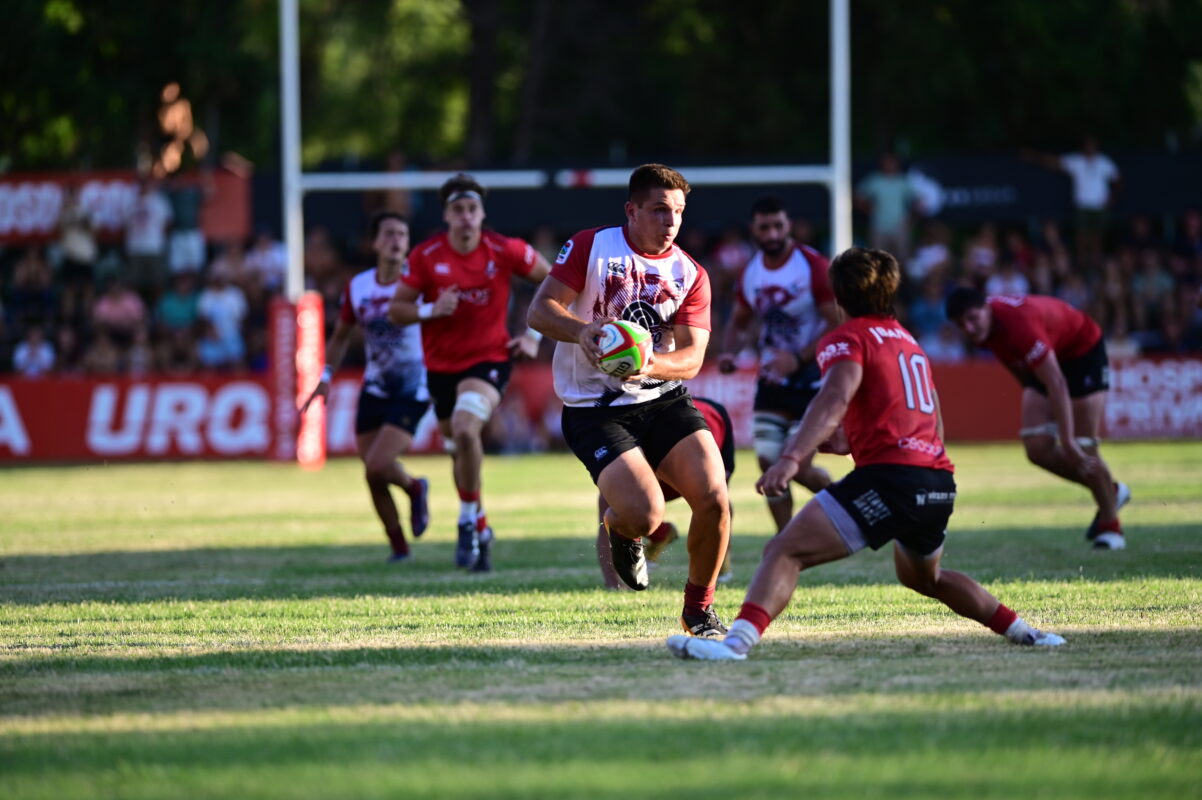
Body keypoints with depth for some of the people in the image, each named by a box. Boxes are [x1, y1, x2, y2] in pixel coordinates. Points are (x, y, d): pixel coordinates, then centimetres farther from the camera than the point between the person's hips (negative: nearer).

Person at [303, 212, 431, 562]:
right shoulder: (357, 288, 2)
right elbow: (341, 336, 16)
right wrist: (326, 376, 7)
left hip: (412, 391, -5)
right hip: (374, 389, 5)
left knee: (377, 467, -18)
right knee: (374, 476, 2)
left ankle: (415, 490, 16)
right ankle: (399, 548, 20)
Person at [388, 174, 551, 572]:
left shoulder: (505, 251, -9)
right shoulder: (426, 256, -6)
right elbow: (396, 310, -2)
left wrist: (535, 336, 1)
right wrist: (430, 310, -22)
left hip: (488, 360, -3)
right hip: (441, 365, 3)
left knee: (466, 429, -29)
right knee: (459, 449, 14)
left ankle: (468, 521, -15)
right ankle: (481, 530, 35)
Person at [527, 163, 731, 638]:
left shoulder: (690, 275, 6)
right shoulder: (591, 247, -2)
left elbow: (691, 357, -3)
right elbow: (540, 311, -8)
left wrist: (653, 365, -25)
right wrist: (581, 330, -29)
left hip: (663, 402, 4)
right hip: (594, 409, -4)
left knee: (713, 497, -17)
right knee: (645, 516, -23)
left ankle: (699, 608, 7)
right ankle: (618, 529, 19)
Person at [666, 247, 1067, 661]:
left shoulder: (848, 337, 3)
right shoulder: (909, 342, 26)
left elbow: (837, 396, -18)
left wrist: (792, 457, -30)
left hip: (891, 476, -8)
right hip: (940, 484, 8)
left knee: (784, 552, -15)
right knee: (924, 577, 36)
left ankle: (738, 640, -37)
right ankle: (1022, 632, 40)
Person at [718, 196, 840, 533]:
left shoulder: (814, 267, -16)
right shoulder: (750, 274, 4)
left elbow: (839, 326, -17)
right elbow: (740, 321, 19)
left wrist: (798, 358, -25)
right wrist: (729, 352, -2)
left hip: (813, 377, -6)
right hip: (773, 378, 6)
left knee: (797, 465, -10)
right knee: (769, 462, -1)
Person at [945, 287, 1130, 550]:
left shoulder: (1020, 324, -39)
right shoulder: (983, 329, -14)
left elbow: (1056, 384, -40)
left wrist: (1067, 441, -41)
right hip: (1048, 358, 7)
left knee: (1083, 449, -12)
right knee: (1038, 448, -6)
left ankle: (1110, 526, 8)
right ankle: (1110, 492, 16)